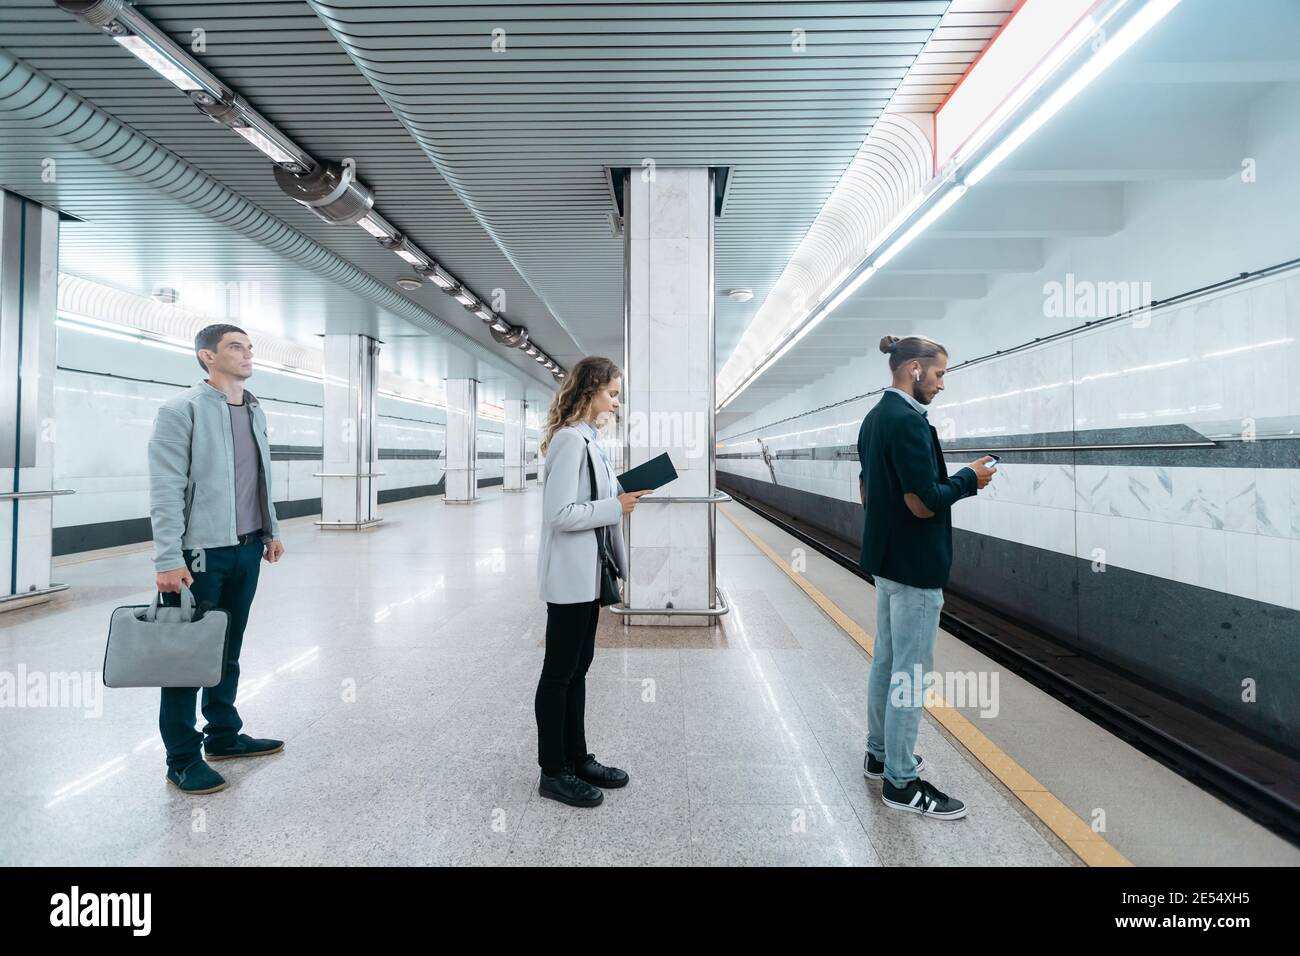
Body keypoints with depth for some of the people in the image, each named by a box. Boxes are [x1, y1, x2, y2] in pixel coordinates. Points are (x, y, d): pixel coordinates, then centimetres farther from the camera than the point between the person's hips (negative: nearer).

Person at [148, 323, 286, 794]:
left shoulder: (255, 412, 12)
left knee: (228, 651, 17)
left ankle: (223, 735, 31)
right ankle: (182, 759, 16)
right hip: (201, 551, -7)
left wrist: (270, 530, 18)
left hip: (246, 549, 7)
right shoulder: (182, 409, -10)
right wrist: (168, 559, -18)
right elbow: (165, 490, -14)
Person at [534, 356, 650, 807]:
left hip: (587, 573, 9)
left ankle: (576, 758, 32)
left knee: (577, 667, 17)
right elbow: (559, 513, -25)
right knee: (559, 672, 4)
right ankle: (553, 773, 20)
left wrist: (622, 495, 3)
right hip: (570, 575, -9)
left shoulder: (588, 438, 11)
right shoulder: (570, 440, -19)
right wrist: (616, 507, -18)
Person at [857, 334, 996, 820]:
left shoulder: (875, 417, 10)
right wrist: (970, 479, -10)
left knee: (886, 660, 19)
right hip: (915, 565, -10)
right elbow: (924, 503, -24)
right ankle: (901, 781, 13)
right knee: (911, 672, 1)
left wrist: (894, 498, 10)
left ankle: (880, 753, 33)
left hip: (884, 558, 10)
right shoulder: (908, 420, -20)